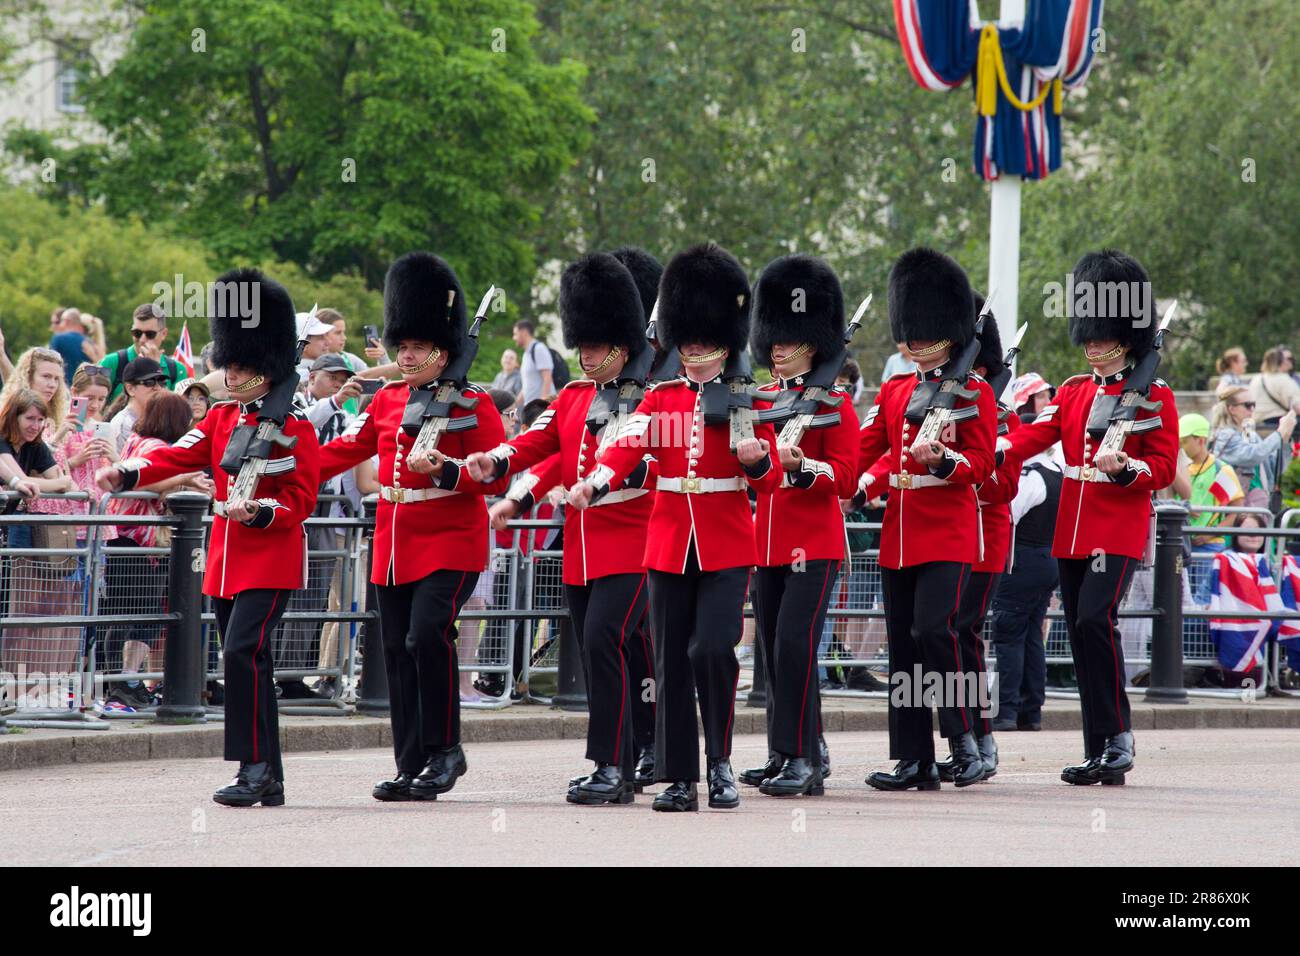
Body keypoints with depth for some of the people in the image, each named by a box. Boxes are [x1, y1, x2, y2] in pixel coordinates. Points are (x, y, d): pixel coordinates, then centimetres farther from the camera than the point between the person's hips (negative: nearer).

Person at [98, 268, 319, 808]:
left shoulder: (293, 428, -7)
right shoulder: (222, 419, 13)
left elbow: (300, 501, -9)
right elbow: (180, 456, 1)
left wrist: (259, 512, -28)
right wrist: (125, 474, -15)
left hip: (271, 557, -7)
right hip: (227, 559, 7)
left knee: (243, 651, -20)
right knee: (246, 662, 7)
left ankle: (255, 769, -19)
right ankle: (267, 783, 12)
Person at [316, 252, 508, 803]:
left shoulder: (472, 403, -5)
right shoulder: (388, 401, 13)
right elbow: (347, 449, 19)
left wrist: (445, 469, -24)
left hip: (450, 546, -7)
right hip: (394, 546, 7)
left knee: (427, 635, -22)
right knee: (398, 652, 6)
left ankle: (444, 751, -9)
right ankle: (412, 768, 12)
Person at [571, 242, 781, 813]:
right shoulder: (659, 400, 9)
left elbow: (771, 482, 3)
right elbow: (626, 448, -8)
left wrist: (758, 457, -20)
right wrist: (592, 484, -27)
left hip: (727, 548, -3)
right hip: (668, 545, 3)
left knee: (712, 647, -17)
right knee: (672, 660, 2)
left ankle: (720, 760, -1)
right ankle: (678, 779, 7)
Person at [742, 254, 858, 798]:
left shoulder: (833, 402, -4)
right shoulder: (759, 400, 13)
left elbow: (846, 478, -9)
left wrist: (800, 464, -25)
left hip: (814, 543, -7)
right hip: (766, 542, 7)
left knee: (794, 642, -15)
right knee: (775, 649, 8)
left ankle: (801, 760, -13)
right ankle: (805, 754, 17)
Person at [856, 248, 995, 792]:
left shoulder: (974, 392, -2)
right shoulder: (893, 391, 14)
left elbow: (980, 466, -7)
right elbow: (868, 451, 18)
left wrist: (942, 460, -25)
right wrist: (866, 483, -2)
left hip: (949, 532, -6)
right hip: (898, 534, 6)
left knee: (934, 629, -19)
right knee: (903, 642, 5)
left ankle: (963, 742, -9)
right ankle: (914, 761, 8)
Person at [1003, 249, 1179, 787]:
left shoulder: (1153, 396, -1)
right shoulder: (1073, 393, 14)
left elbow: (1164, 469, -4)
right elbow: (1033, 437, 2)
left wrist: (1123, 467, -24)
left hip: (1120, 532, -6)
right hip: (1071, 533, 6)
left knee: (1095, 621, -20)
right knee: (1082, 636, 5)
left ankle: (1117, 740, -14)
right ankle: (1099, 754, 10)